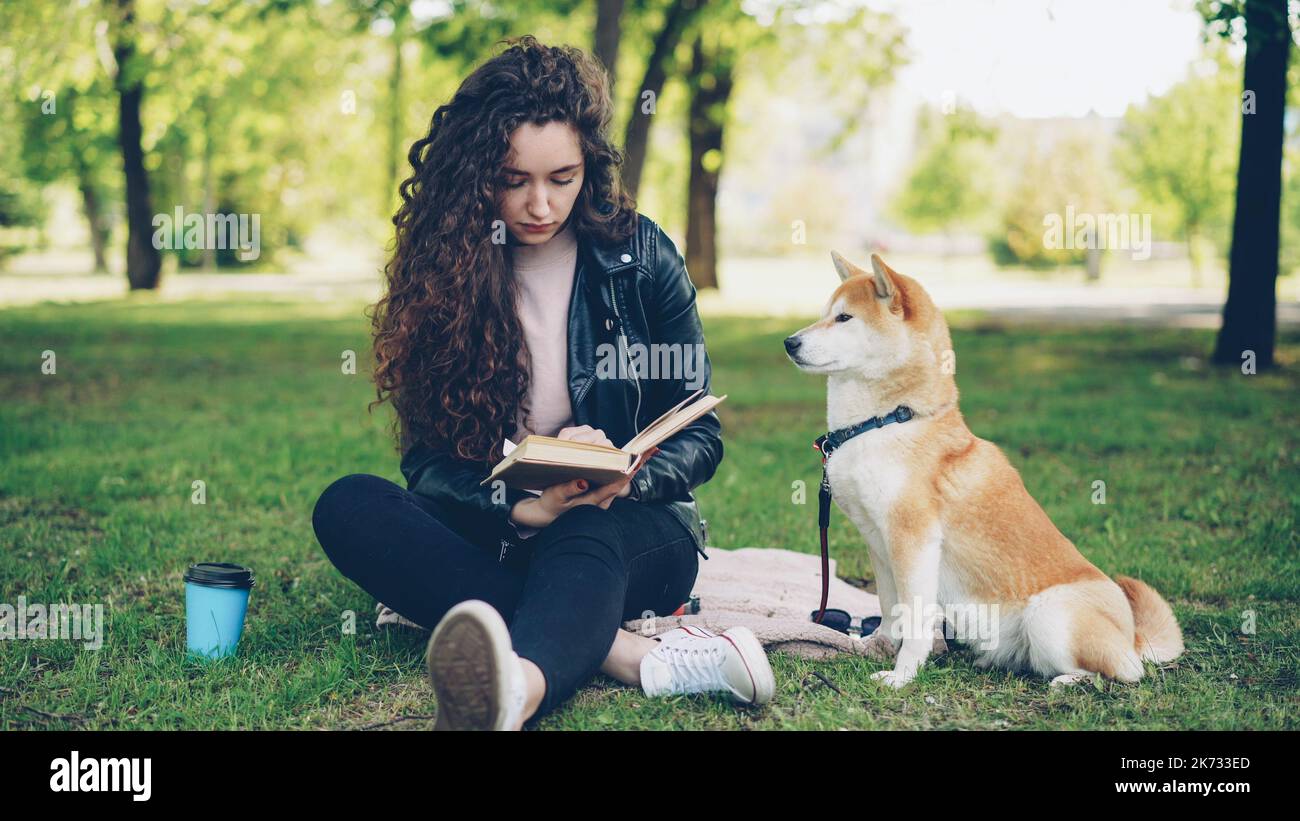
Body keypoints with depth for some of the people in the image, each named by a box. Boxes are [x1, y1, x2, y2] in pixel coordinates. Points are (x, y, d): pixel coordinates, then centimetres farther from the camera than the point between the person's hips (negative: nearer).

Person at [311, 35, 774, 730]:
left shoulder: (642, 256, -1)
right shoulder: (442, 269, -1)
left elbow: (700, 436, 2)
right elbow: (427, 457, -4)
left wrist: (626, 478, -20)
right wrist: (517, 506, -24)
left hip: (628, 524, -2)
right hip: (495, 533, 2)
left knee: (584, 539, -37)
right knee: (347, 505, -26)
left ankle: (517, 692, -73)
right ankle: (634, 652, -38)